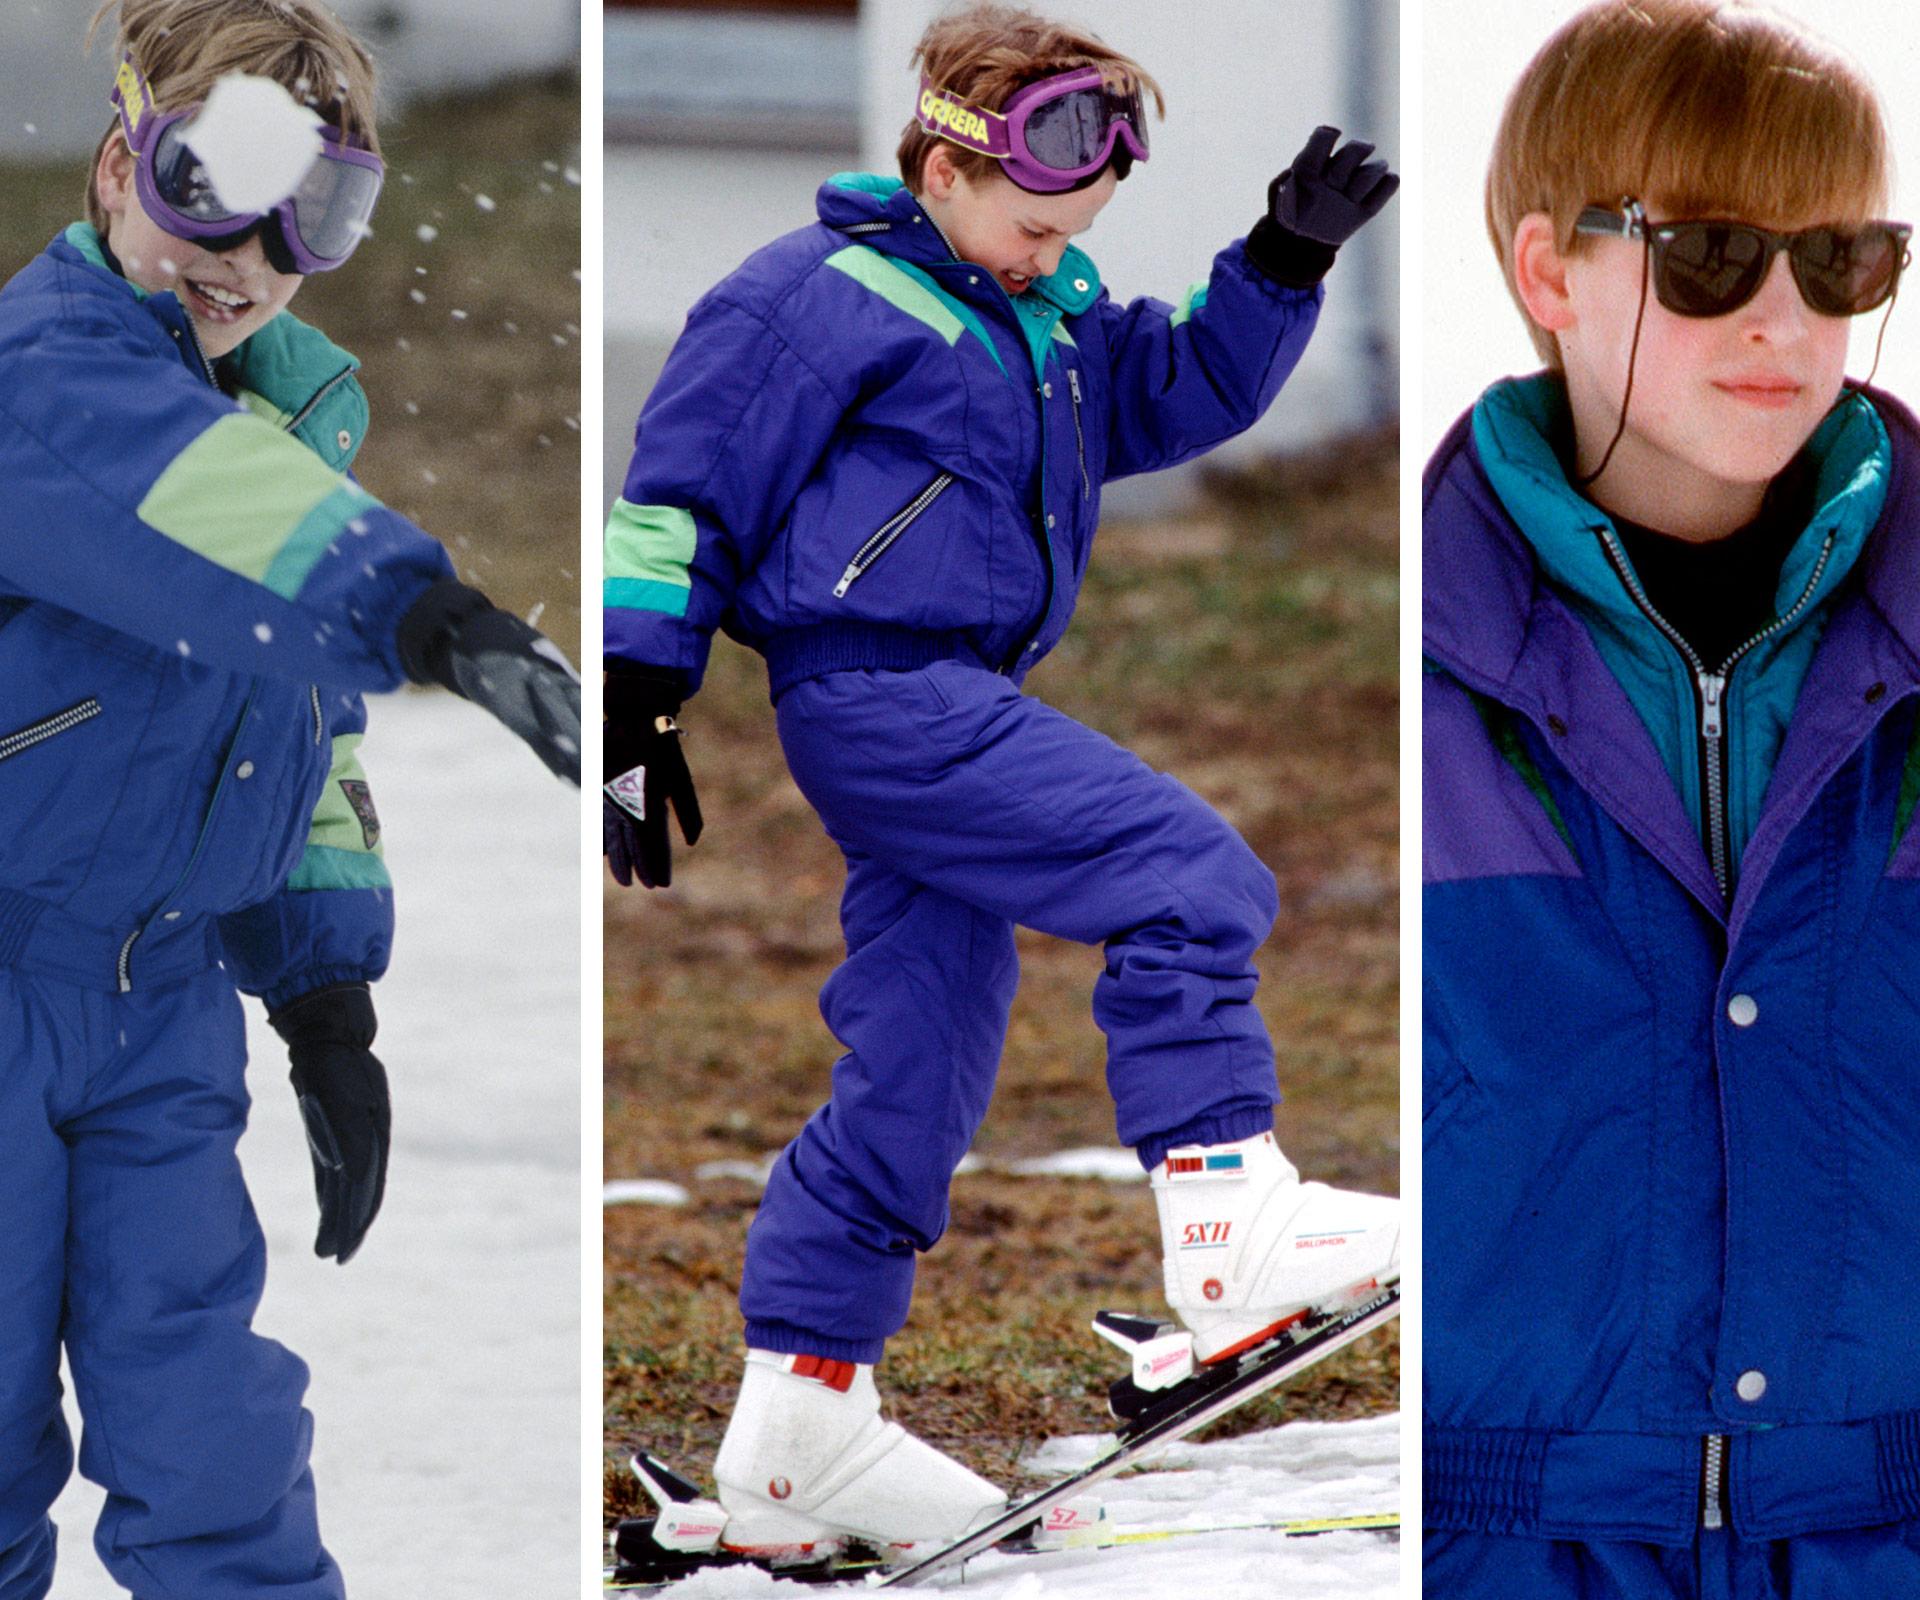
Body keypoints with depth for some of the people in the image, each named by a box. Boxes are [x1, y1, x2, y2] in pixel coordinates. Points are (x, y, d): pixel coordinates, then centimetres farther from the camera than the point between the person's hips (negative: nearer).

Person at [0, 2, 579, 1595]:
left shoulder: (292, 415, 9)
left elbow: (311, 729, 19)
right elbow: (165, 481, -41)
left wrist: (329, 998, 12)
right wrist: (421, 610, -57)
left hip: (162, 994, 6)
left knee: (212, 1462, 1)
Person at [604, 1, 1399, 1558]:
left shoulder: (1053, 316, 18)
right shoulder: (819, 298, -7)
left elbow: (1186, 391, 23)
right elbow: (681, 492, -6)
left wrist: (1284, 262, 6)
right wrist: (637, 712, -8)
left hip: (961, 712, 10)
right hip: (875, 688, -10)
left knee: (917, 1074, 9)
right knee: (1188, 875, -20)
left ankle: (798, 1427, 12)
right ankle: (1230, 1228, -26)